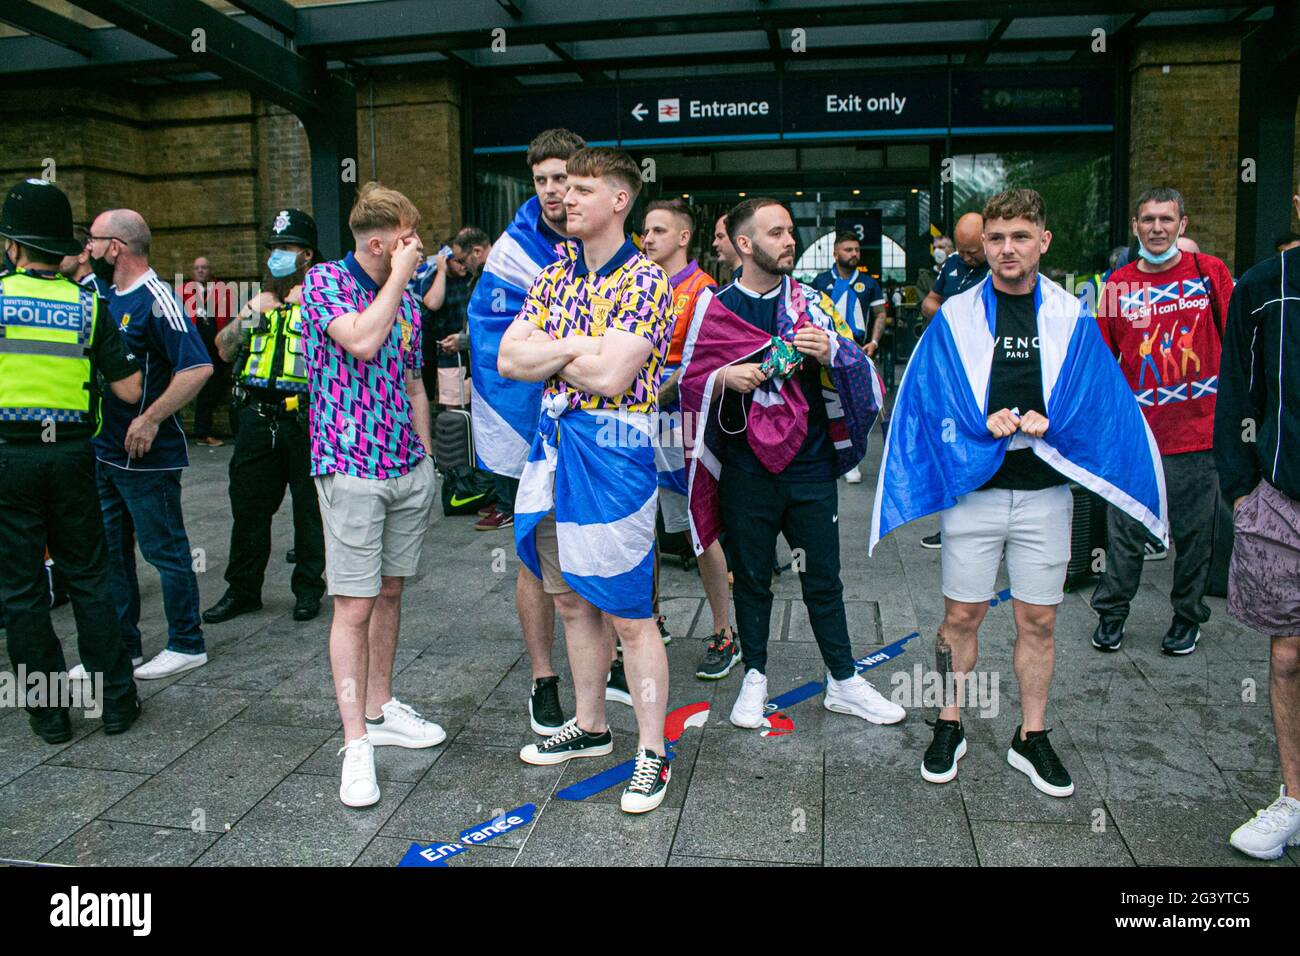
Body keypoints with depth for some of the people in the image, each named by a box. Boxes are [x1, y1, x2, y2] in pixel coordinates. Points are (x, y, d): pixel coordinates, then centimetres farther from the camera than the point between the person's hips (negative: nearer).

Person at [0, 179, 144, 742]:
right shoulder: (89, 306, -1)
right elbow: (130, 390, -3)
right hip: (71, 454, 2)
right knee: (89, 579, 12)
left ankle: (49, 714, 15)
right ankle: (116, 701, 15)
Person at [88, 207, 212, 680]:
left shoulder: (156, 299, -15)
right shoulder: (105, 298, 11)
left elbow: (199, 367, -25)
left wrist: (151, 419, -23)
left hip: (147, 456, -9)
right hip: (103, 451, 9)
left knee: (165, 551, 2)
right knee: (111, 552, 15)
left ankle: (186, 645, 16)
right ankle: (121, 646, 27)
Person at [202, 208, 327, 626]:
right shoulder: (260, 298, 18)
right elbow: (225, 351, 15)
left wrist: (307, 305, -18)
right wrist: (246, 316, 0)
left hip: (305, 418, -5)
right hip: (258, 415, 5)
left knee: (310, 507, 4)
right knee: (248, 505, 10)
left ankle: (309, 588, 18)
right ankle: (242, 589, 22)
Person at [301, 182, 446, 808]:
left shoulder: (406, 299, 13)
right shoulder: (325, 280, -5)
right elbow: (361, 341, -24)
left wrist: (426, 456, 16)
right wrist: (399, 278, -12)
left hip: (408, 468, 6)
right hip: (351, 469, -6)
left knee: (389, 591, 13)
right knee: (354, 605, -5)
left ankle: (379, 710, 27)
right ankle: (356, 743, 3)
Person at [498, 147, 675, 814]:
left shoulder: (645, 281, -9)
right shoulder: (552, 278, 12)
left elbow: (610, 375, -21)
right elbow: (508, 360, 3)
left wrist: (550, 349, -4)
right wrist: (578, 347, -9)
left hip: (613, 451, -7)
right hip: (552, 444, 7)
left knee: (628, 614, 0)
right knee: (572, 602, 16)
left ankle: (652, 753, 14)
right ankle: (589, 726, 33)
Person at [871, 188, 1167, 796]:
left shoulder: (1071, 318, 6)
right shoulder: (954, 318, 3)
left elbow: (1099, 399, 2)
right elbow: (928, 397, -1)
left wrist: (1046, 423, -15)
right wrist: (986, 423, -16)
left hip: (1045, 489, 1)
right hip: (972, 487, -1)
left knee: (1038, 619, 8)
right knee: (961, 615, 5)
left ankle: (1031, 738, 24)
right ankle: (950, 727, 23)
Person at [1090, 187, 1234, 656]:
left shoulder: (1209, 271, 2)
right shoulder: (1119, 284, 4)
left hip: (1198, 428, 0)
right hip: (1136, 432, 0)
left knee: (1194, 531, 10)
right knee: (1125, 530, 5)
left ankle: (1188, 616, 27)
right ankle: (1111, 612, 21)